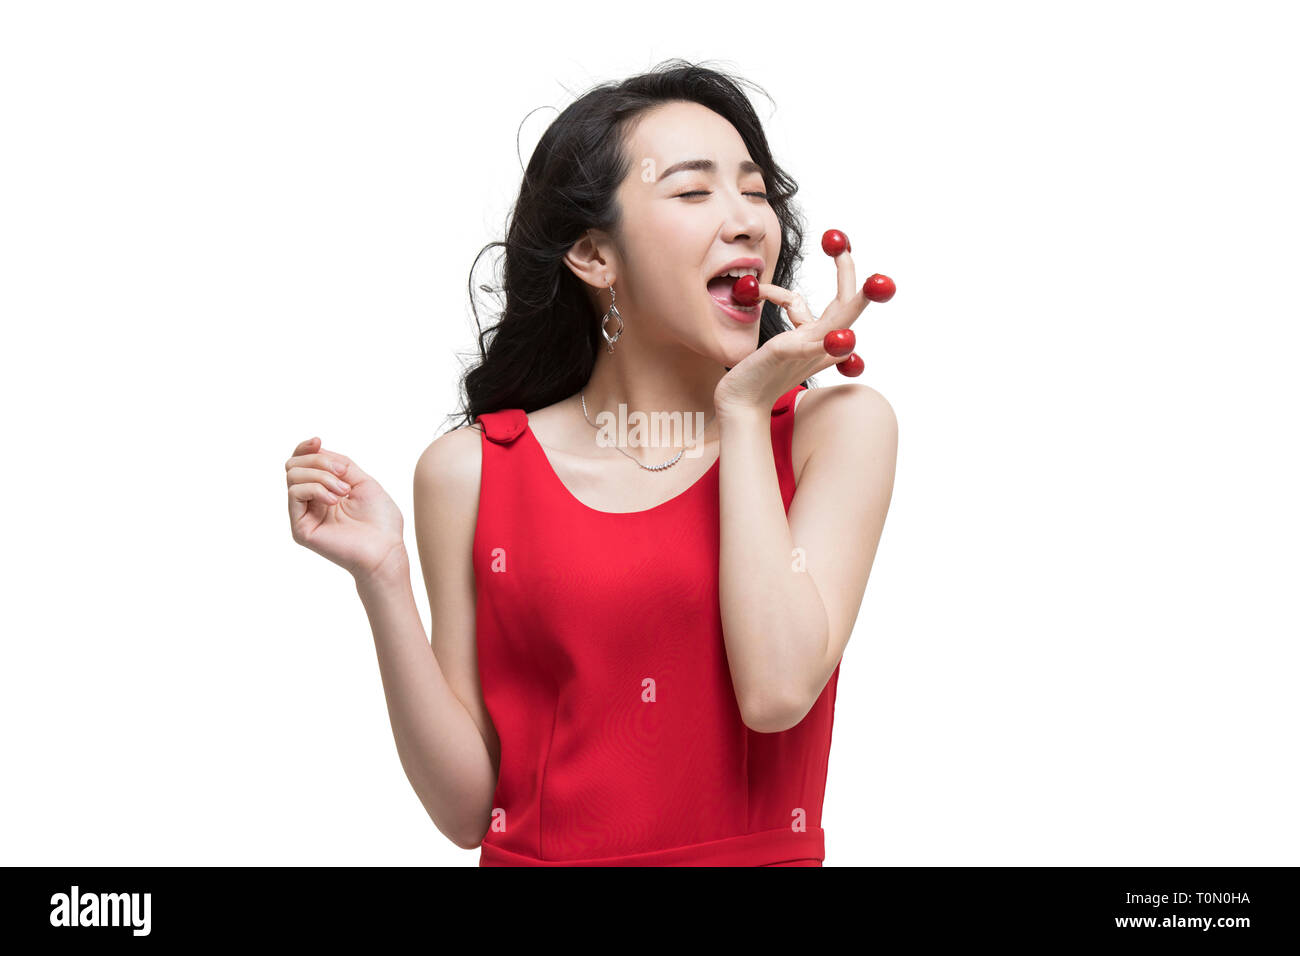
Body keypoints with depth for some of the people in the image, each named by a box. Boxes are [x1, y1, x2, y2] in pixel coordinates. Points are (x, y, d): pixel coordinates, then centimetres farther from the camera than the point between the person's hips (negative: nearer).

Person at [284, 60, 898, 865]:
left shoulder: (839, 426, -1)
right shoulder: (470, 472, -1)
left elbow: (777, 692, -15)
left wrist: (743, 408, -9)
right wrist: (382, 575, -13)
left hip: (766, 851, 2)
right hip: (545, 856, -1)